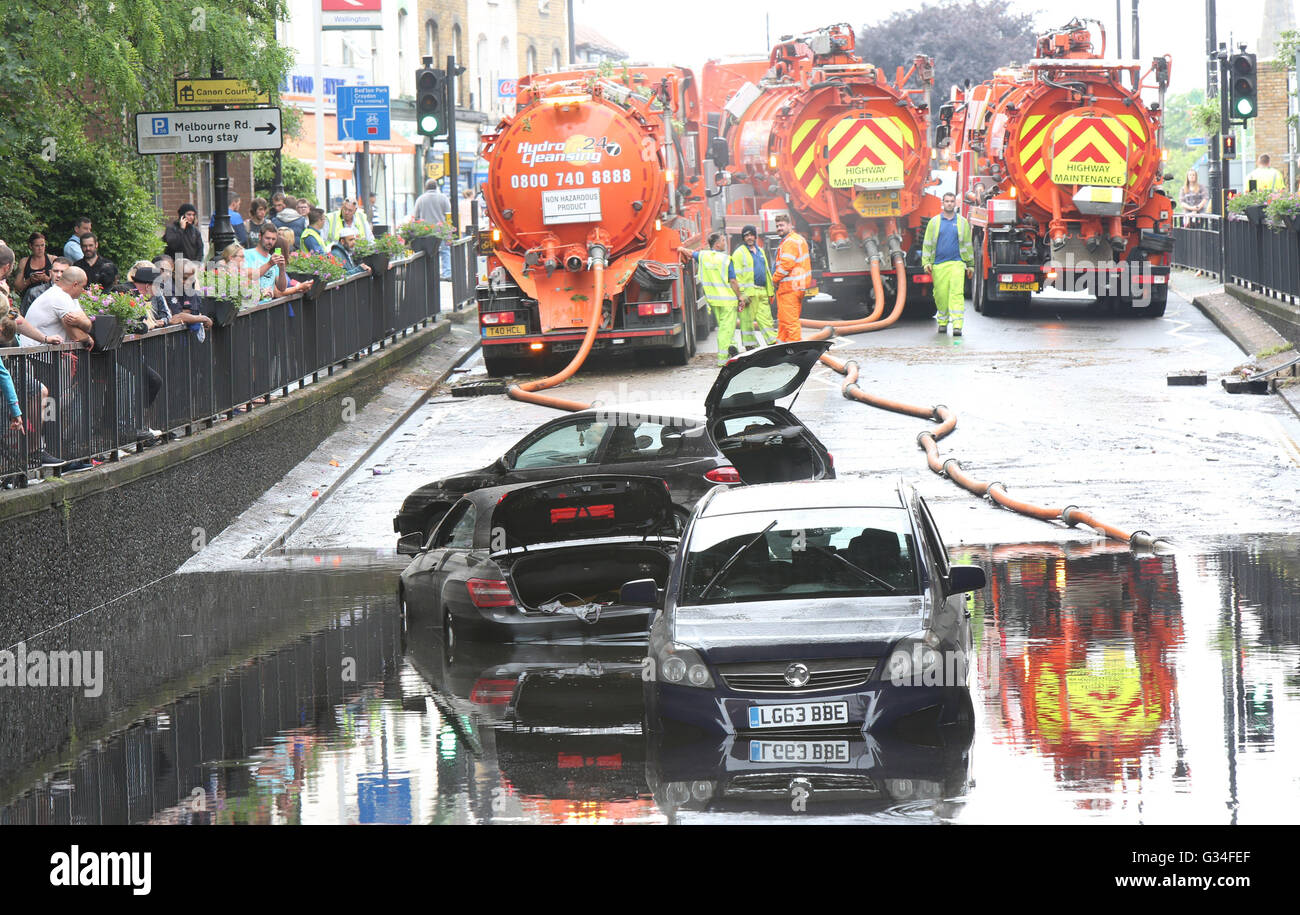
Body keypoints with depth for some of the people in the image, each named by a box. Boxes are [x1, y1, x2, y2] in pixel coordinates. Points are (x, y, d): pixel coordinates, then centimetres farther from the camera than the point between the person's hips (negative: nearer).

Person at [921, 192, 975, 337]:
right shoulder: (934, 222, 9)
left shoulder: (962, 222, 10)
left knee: (957, 292, -14)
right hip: (939, 264, 1)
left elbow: (968, 244, 15)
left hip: (957, 263, -1)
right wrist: (926, 262, -2)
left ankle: (957, 325, -20)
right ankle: (942, 322, 22)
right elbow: (927, 243, 8)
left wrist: (970, 265, 15)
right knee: (941, 295, 3)